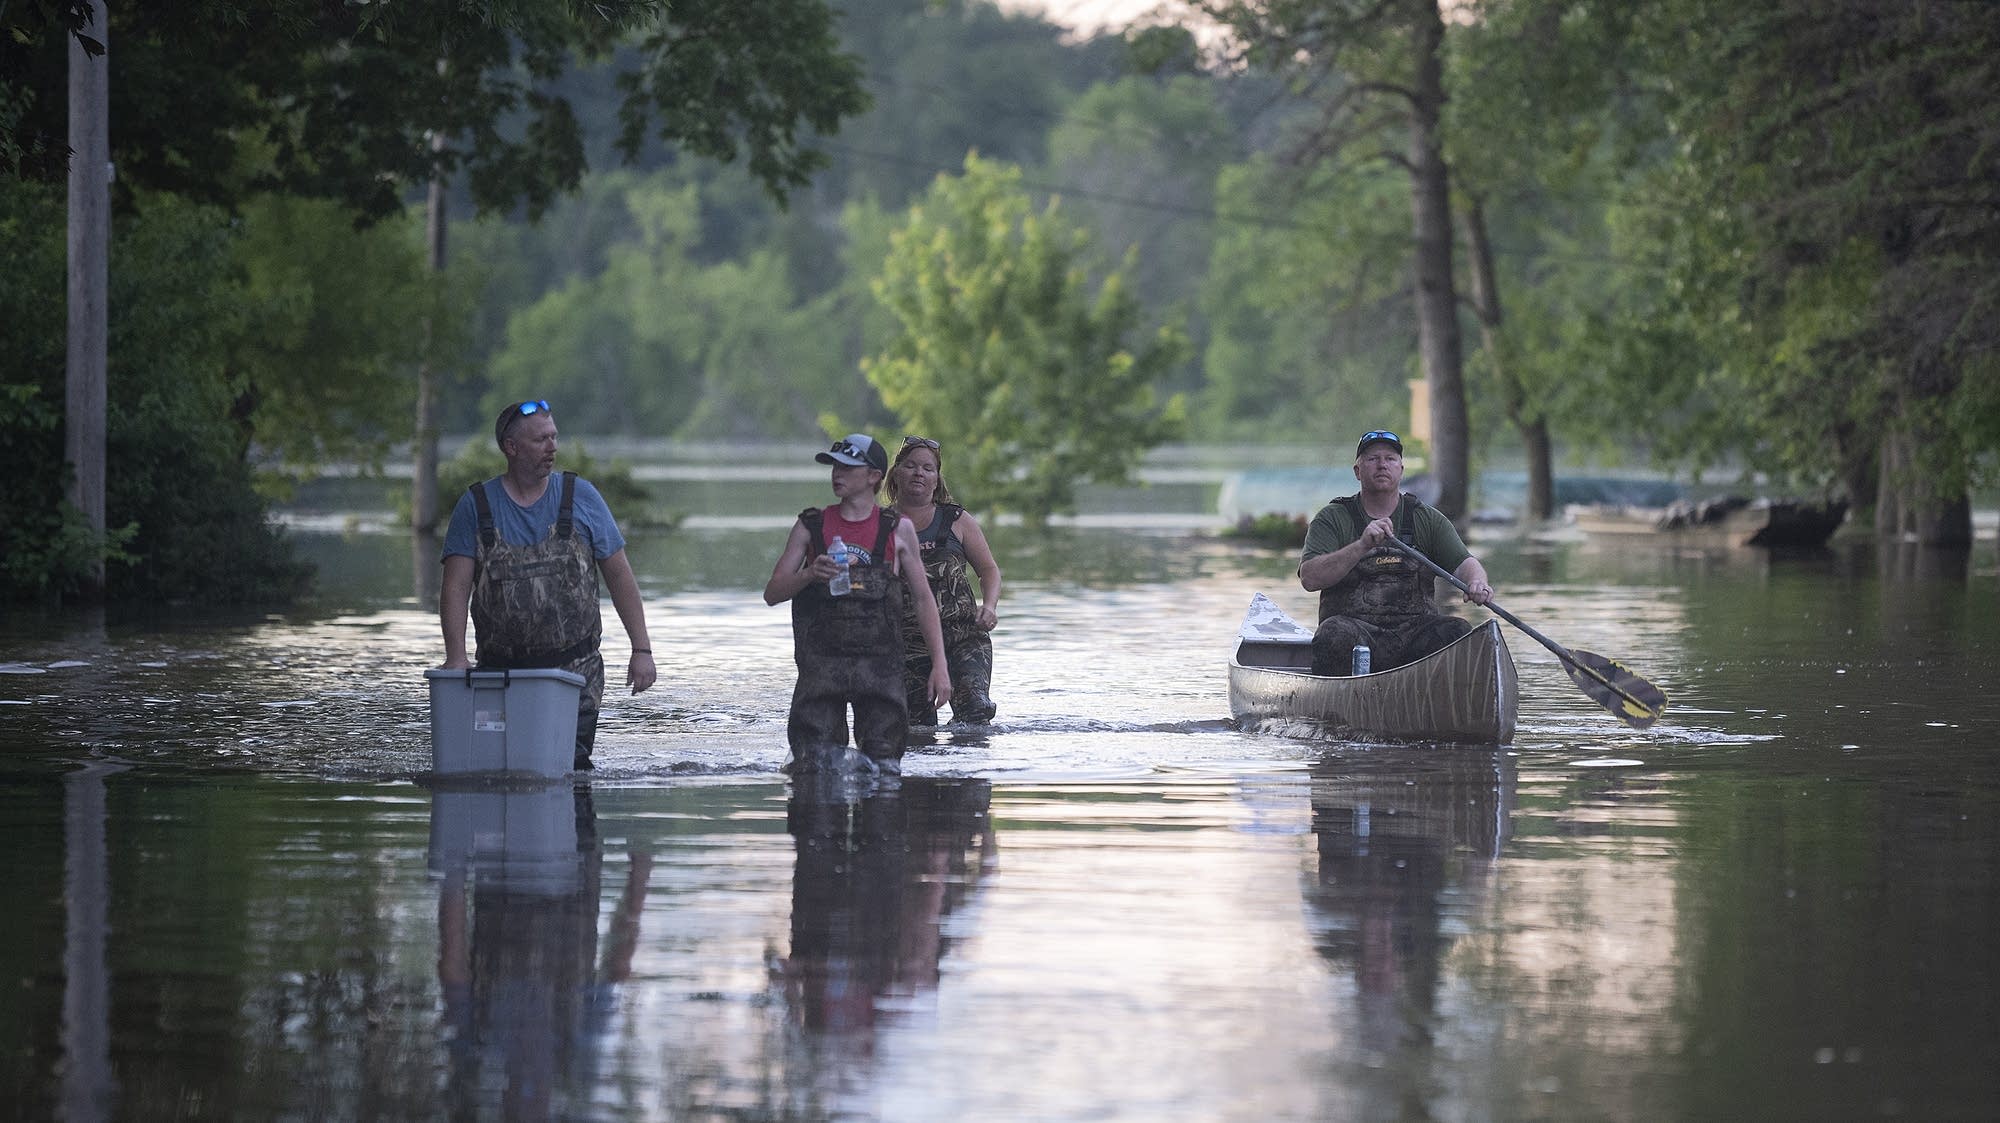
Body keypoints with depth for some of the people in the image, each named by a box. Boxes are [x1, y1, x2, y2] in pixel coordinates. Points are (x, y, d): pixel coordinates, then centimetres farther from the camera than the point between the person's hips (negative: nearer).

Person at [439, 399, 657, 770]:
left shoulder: (580, 497, 5)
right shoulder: (475, 506, 4)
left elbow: (619, 576, 7)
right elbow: (456, 587, -2)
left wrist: (642, 649, 0)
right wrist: (456, 657, -16)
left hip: (574, 669, -1)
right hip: (500, 670, 1)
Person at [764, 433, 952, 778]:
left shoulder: (898, 530, 9)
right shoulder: (810, 527, 10)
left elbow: (923, 599, 10)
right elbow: (772, 593, 8)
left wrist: (939, 666, 2)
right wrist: (810, 575, -14)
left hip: (879, 662, 0)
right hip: (821, 662, 0)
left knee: (884, 769, -5)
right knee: (814, 770, -9)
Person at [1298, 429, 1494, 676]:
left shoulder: (1428, 519, 15)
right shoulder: (1332, 518, 7)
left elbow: (1463, 562, 2)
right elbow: (1309, 578, -7)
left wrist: (1476, 582, -23)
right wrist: (1362, 546, -20)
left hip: (1416, 629, 2)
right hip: (1359, 627, -2)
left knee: (1457, 633, -27)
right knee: (1337, 635, -35)